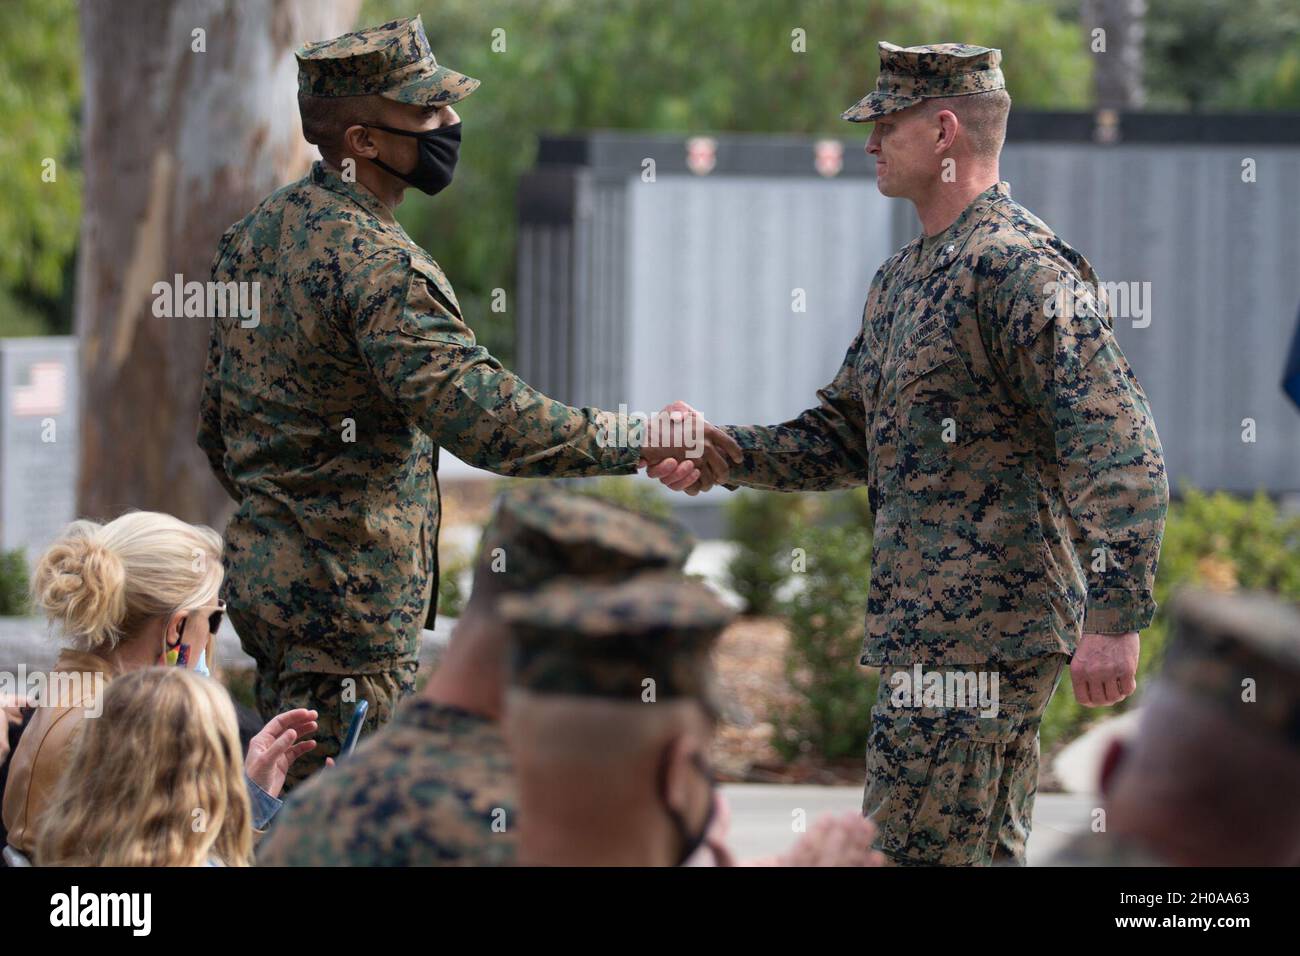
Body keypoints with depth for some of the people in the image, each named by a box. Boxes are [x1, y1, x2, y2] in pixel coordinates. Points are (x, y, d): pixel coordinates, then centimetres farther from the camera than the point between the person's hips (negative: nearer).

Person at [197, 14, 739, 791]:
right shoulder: (377, 264, -20)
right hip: (348, 598, -10)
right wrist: (636, 443, -26)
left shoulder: (255, 234, 10)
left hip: (262, 572, 10)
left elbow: (218, 427, 18)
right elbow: (476, 412, -30)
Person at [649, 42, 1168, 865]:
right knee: (988, 851, 14)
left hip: (982, 633, -10)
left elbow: (1121, 449, -22)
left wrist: (1115, 618, -26)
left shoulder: (1021, 268, -15)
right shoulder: (903, 276, 17)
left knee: (922, 850, -8)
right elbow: (846, 438, 22)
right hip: (923, 626, 10)